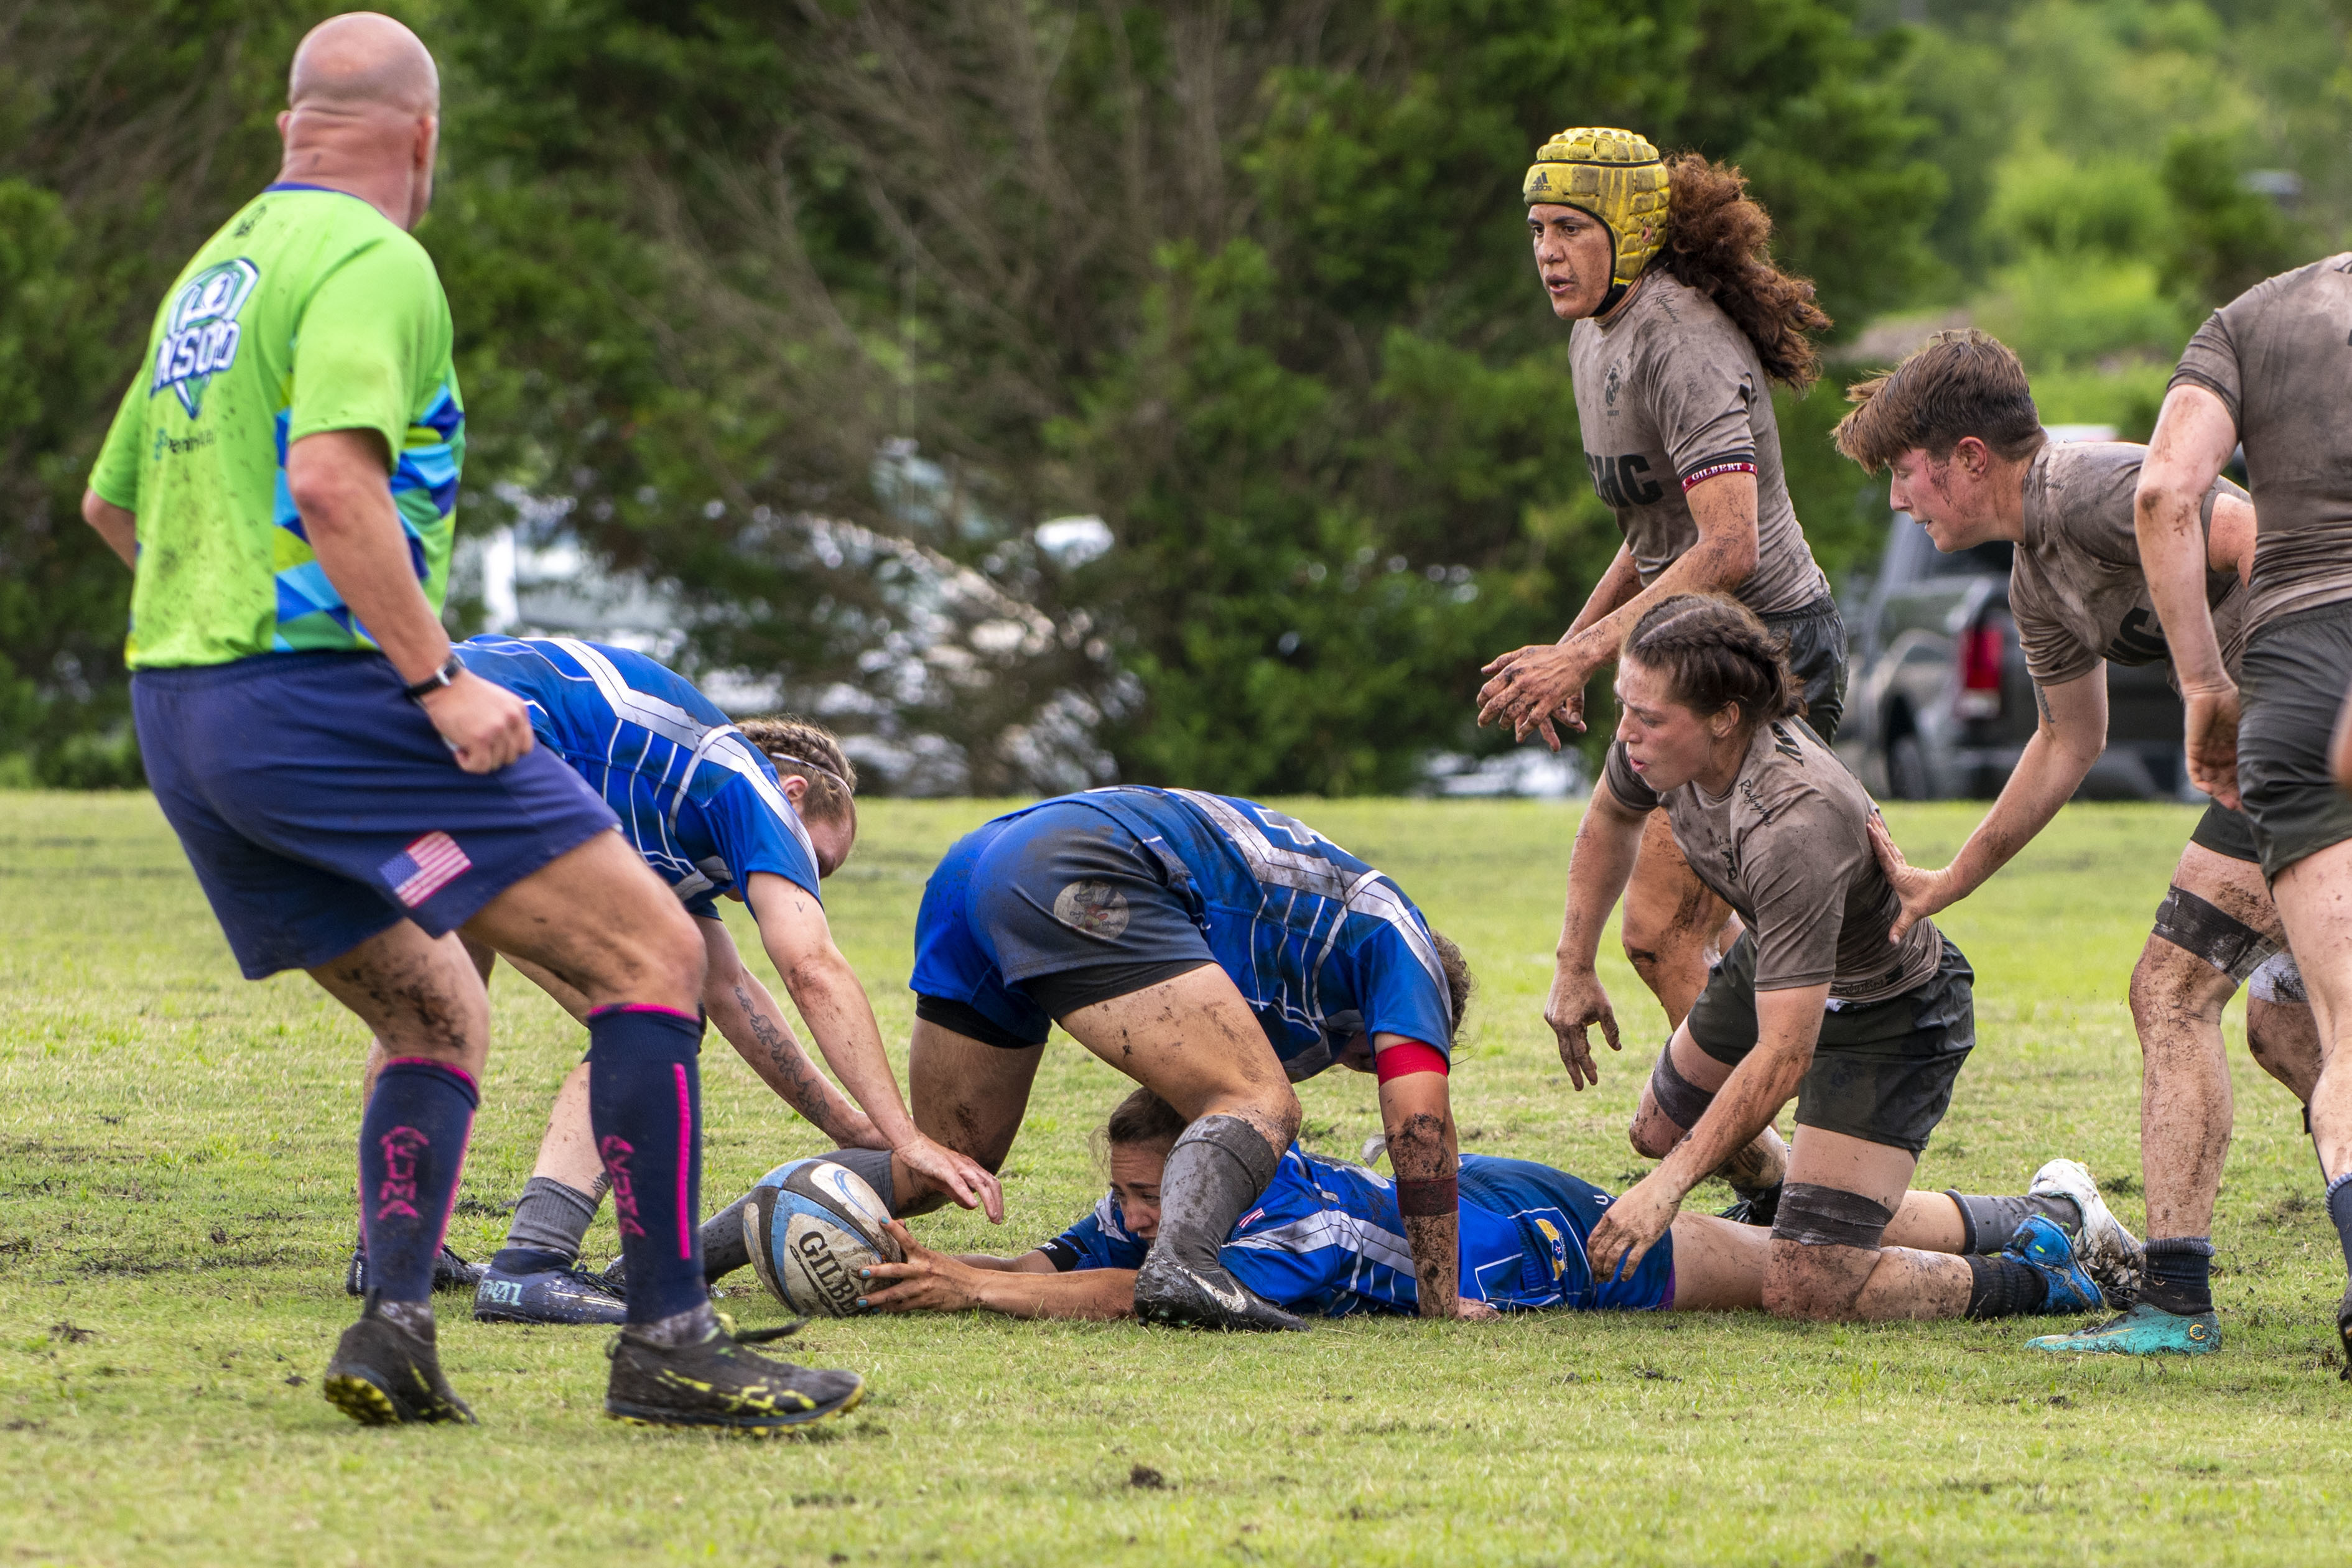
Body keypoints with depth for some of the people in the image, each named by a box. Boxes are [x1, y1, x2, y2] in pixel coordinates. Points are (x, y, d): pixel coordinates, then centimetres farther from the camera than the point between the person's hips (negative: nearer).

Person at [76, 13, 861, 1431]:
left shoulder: (216, 272, 19)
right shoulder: (373, 263, -8)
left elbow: (113, 501, 30)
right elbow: (331, 478, -23)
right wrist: (436, 678, -22)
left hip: (180, 712, 9)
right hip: (325, 693, -9)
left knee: (442, 1018, 20)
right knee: (653, 952, -7)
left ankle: (393, 1332, 3)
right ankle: (669, 1341, -12)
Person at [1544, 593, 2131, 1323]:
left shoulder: (1794, 826, -42)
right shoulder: (1667, 742, -18)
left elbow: (1784, 1054, -41)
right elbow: (1611, 818, 10)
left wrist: (1668, 1187, -41)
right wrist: (1575, 968, 12)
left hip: (1893, 1016, -9)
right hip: (1768, 965, 9)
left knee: (1808, 1288, -17)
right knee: (1661, 1132, 29)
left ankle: (2044, 1282, 4)